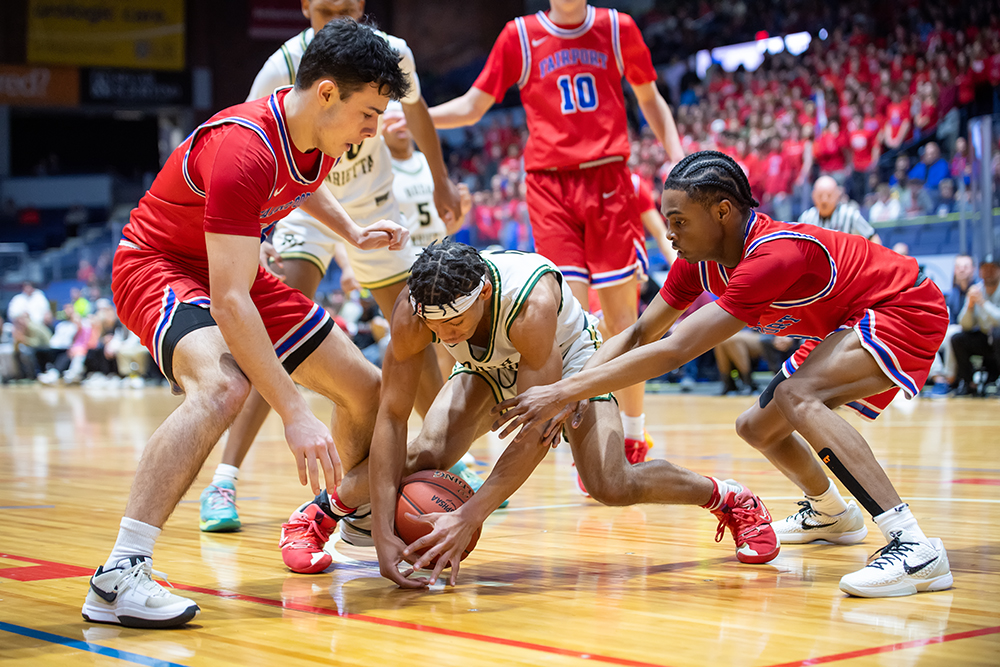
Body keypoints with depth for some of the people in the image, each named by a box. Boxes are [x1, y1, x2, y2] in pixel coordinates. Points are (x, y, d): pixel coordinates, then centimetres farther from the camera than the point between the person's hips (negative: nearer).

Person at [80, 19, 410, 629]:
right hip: (159, 265, -8)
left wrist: (353, 232, 7)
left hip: (238, 269, 9)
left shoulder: (321, 135, -7)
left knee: (367, 389, 7)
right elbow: (229, 302, -38)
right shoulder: (243, 149, -34)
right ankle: (119, 577, -38)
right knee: (222, 386, -39)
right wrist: (294, 413, -41)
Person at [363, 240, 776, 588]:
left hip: (566, 358, -3)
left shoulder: (532, 305, -45)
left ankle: (730, 499, 6)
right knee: (425, 456, -25)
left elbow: (537, 433, -43)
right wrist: (382, 533, -40)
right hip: (486, 369, 3)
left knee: (611, 486, -20)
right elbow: (392, 416, -32)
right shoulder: (412, 310, -35)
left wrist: (468, 518, -49)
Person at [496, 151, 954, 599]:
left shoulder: (774, 256, -35)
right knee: (756, 428, 12)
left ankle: (915, 548, -34)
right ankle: (830, 515, 43)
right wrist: (566, 392, -17)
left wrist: (565, 391, -39)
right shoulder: (699, 259, -9)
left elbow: (675, 350, -40)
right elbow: (639, 335, -1)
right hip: (843, 324, 10)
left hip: (908, 313, -9)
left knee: (796, 396, -31)